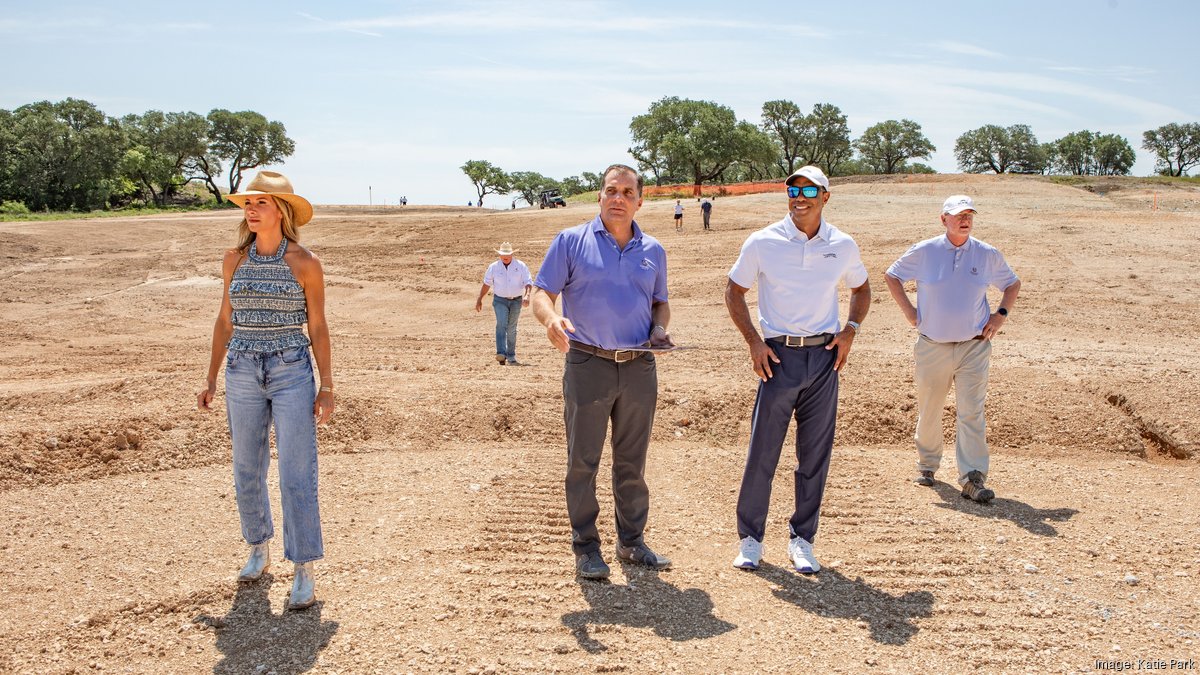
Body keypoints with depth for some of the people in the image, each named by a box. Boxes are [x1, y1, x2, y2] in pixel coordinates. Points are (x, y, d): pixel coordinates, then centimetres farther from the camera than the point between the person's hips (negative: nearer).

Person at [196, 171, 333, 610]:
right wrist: (211, 379, 11)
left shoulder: (305, 263, -5)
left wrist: (327, 387, -5)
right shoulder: (235, 259, 4)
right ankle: (259, 550, 34)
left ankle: (304, 571, 2)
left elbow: (318, 327, -2)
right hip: (243, 373, 4)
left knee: (296, 474, -6)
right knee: (247, 470, 13)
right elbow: (225, 321, 12)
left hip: (292, 373, -4)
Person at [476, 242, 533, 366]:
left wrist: (527, 295, -26)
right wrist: (479, 299, 11)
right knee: (501, 324, -21)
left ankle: (511, 357, 18)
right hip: (500, 300, -1)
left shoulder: (521, 266, -3)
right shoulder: (493, 267, 1)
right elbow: (486, 284, 10)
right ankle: (501, 354, -32)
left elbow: (528, 282, -8)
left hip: (516, 301, 1)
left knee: (512, 329, 8)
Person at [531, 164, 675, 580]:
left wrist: (660, 327, 0)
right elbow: (542, 293, -4)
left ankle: (632, 541, 25)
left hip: (639, 368, 4)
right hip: (588, 364, -3)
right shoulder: (571, 241, 0)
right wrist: (552, 319, -26)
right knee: (583, 461, 2)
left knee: (633, 462, 12)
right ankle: (585, 546, 14)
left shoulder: (653, 251, 12)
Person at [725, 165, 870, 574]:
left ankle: (801, 540, 21)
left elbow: (861, 288, 21)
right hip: (779, 356, -2)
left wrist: (850, 329, 4)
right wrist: (754, 341, -5)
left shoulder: (843, 246, 4)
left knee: (816, 453, 7)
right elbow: (734, 291, 6)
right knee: (762, 450, 0)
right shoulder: (762, 243, -3)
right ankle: (750, 537, 16)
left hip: (824, 356, 2)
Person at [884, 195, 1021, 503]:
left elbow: (1013, 283, 19)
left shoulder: (988, 255, 3)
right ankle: (927, 465, 31)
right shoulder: (923, 252, -1)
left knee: (971, 413, -7)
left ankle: (973, 478, -6)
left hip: (974, 347, 0)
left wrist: (1001, 314, 4)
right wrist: (908, 310, 3)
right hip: (932, 347, 0)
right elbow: (892, 276, 12)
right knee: (929, 411, 11)